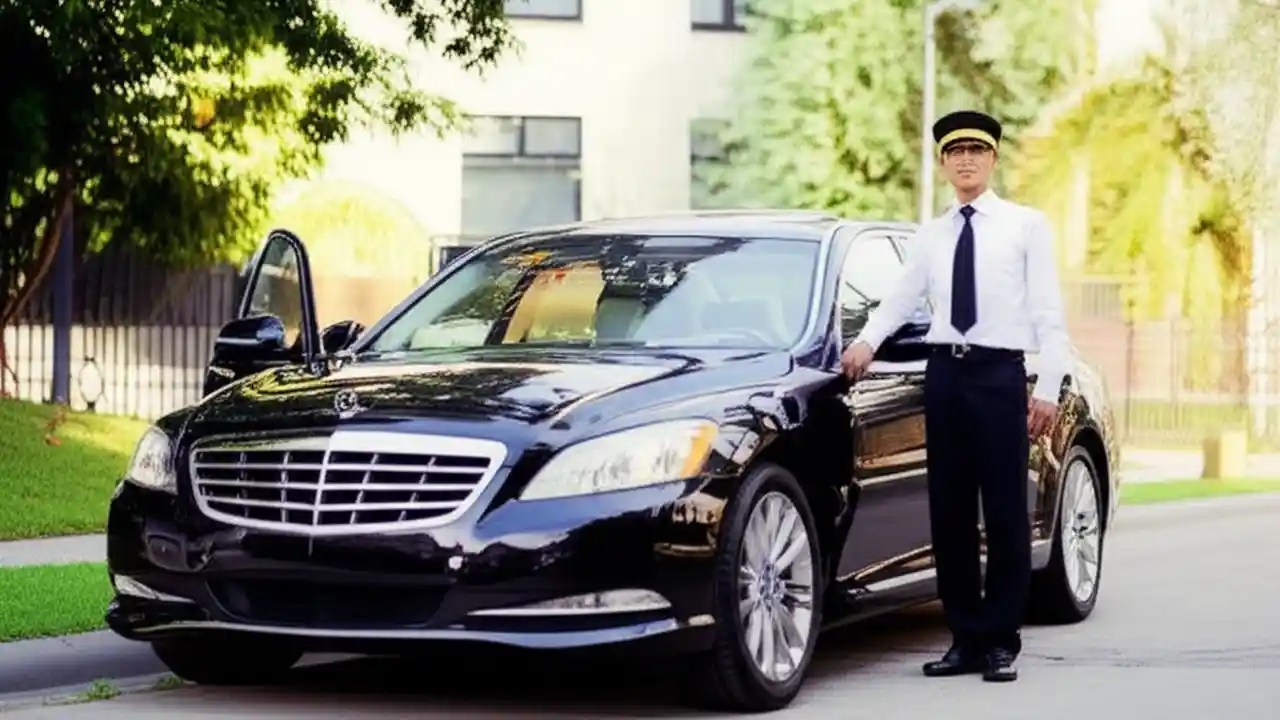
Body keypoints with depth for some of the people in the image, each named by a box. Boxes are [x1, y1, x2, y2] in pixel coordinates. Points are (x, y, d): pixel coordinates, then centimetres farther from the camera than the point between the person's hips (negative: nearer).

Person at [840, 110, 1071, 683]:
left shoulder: (1027, 226, 3)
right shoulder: (931, 236, 14)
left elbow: (1048, 312, -1)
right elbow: (900, 299, 20)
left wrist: (1048, 389, -8)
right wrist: (866, 341, 1)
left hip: (1000, 374, -4)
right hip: (945, 372, 4)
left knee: (1005, 513, -2)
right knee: (949, 512, 5)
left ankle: (1000, 642, 5)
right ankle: (965, 639, 12)